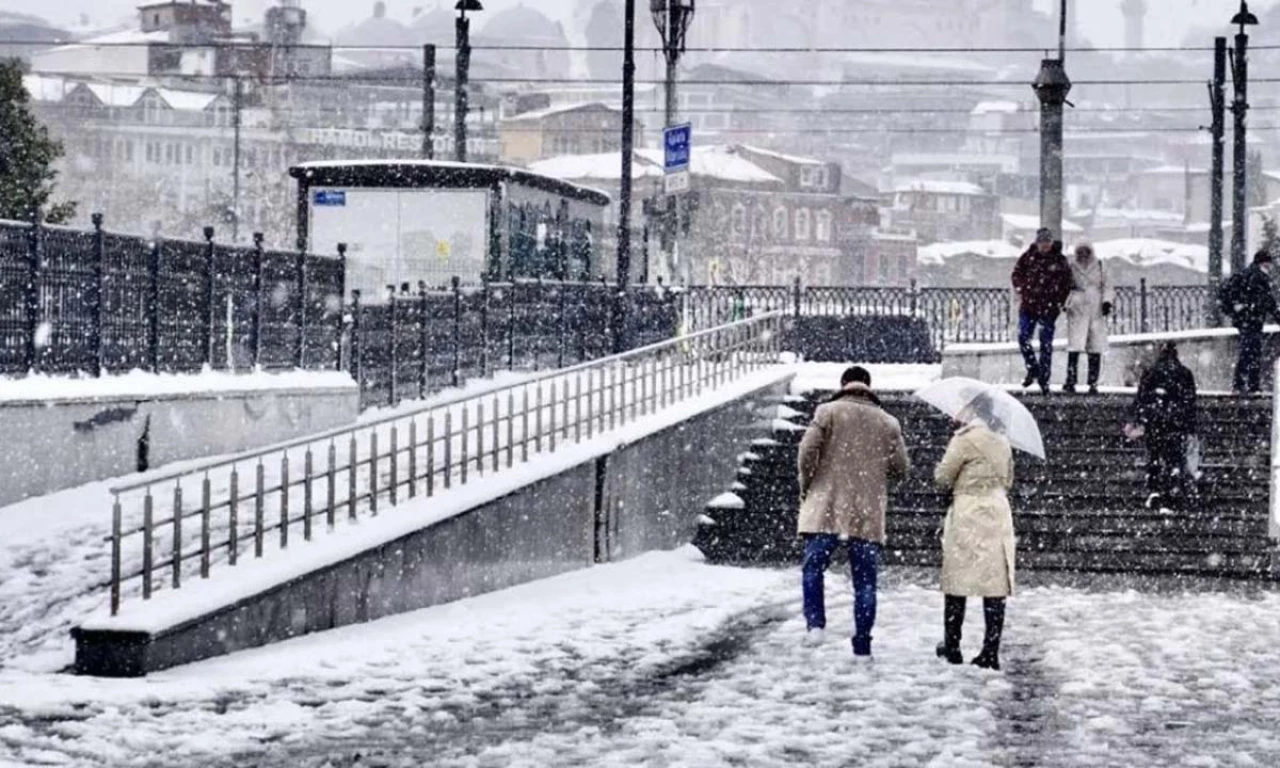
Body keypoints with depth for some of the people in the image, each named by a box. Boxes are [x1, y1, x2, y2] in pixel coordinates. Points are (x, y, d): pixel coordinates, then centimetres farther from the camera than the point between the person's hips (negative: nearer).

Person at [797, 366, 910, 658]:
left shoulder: (828, 412, 0)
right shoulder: (888, 423, 8)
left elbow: (808, 451, -9)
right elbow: (901, 469, 8)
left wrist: (806, 487, 5)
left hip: (827, 507, -2)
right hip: (868, 514, 2)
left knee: (813, 568, 10)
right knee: (865, 581, 7)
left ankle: (815, 624, -8)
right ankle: (862, 645, 7)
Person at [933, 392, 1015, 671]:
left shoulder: (966, 439, -10)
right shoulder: (1002, 442, 10)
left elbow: (942, 477, -6)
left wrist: (943, 473, 14)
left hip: (967, 515, -6)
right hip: (999, 515, 6)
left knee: (957, 582, 5)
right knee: (996, 583, 2)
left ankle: (952, 647, 10)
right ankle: (991, 653, 0)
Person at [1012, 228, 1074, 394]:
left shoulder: (1059, 260, -3)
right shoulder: (1028, 257, 1)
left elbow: (1066, 282, 3)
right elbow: (1017, 274, 14)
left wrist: (1060, 302, 0)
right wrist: (1021, 292, 3)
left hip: (1049, 307, -2)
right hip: (1028, 305, 2)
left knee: (1046, 343, 2)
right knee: (1023, 337, -6)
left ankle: (1044, 378, 10)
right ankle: (1033, 369, 14)